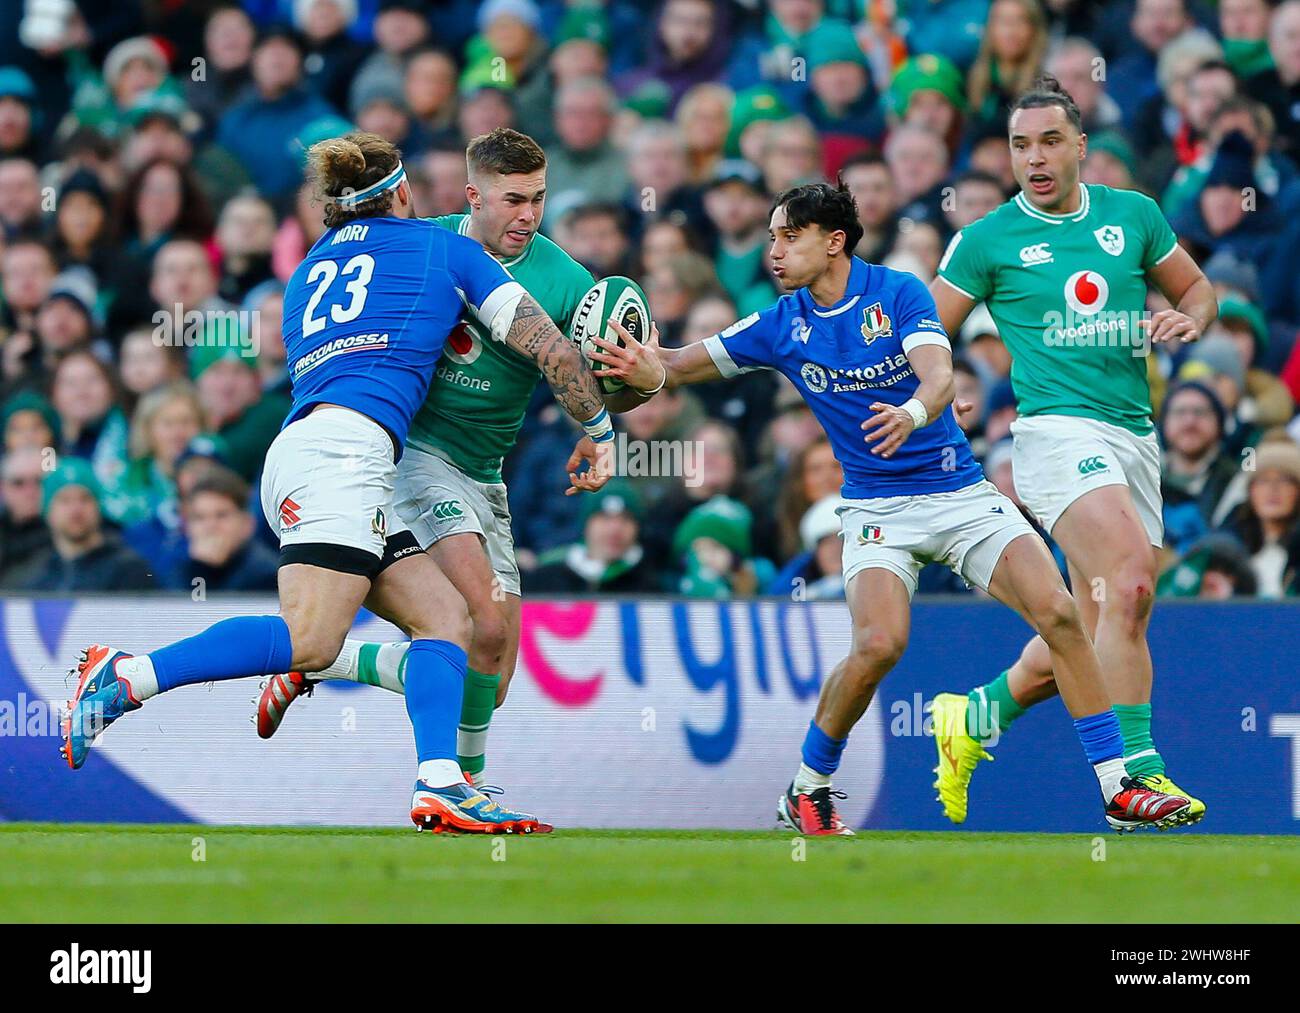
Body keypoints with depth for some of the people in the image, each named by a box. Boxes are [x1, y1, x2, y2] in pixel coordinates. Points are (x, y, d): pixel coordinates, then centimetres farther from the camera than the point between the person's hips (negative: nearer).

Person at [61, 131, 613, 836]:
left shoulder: (309, 270, 29)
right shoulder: (446, 250, 15)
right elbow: (552, 353, 16)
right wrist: (599, 430, 29)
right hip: (345, 444, -8)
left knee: (446, 617, 2)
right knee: (309, 639, -21)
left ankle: (440, 786, -17)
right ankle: (128, 678, -26)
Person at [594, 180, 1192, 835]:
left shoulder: (899, 292, -7)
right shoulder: (783, 326, 2)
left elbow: (939, 376, -21)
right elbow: (688, 363, 6)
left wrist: (914, 413, -45)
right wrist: (652, 366, -18)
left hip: (961, 492, 0)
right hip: (877, 508, 0)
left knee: (1057, 613, -17)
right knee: (878, 643, -26)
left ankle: (1117, 787, -10)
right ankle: (806, 791, -6)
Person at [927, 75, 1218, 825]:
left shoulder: (1133, 215, 11)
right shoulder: (988, 240, 2)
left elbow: (1197, 288, 22)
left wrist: (1189, 319, -1)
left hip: (1134, 438, 5)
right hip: (1059, 428, -5)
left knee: (1102, 626, 6)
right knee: (1131, 581, -25)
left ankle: (976, 717, 27)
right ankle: (1136, 771, -26)